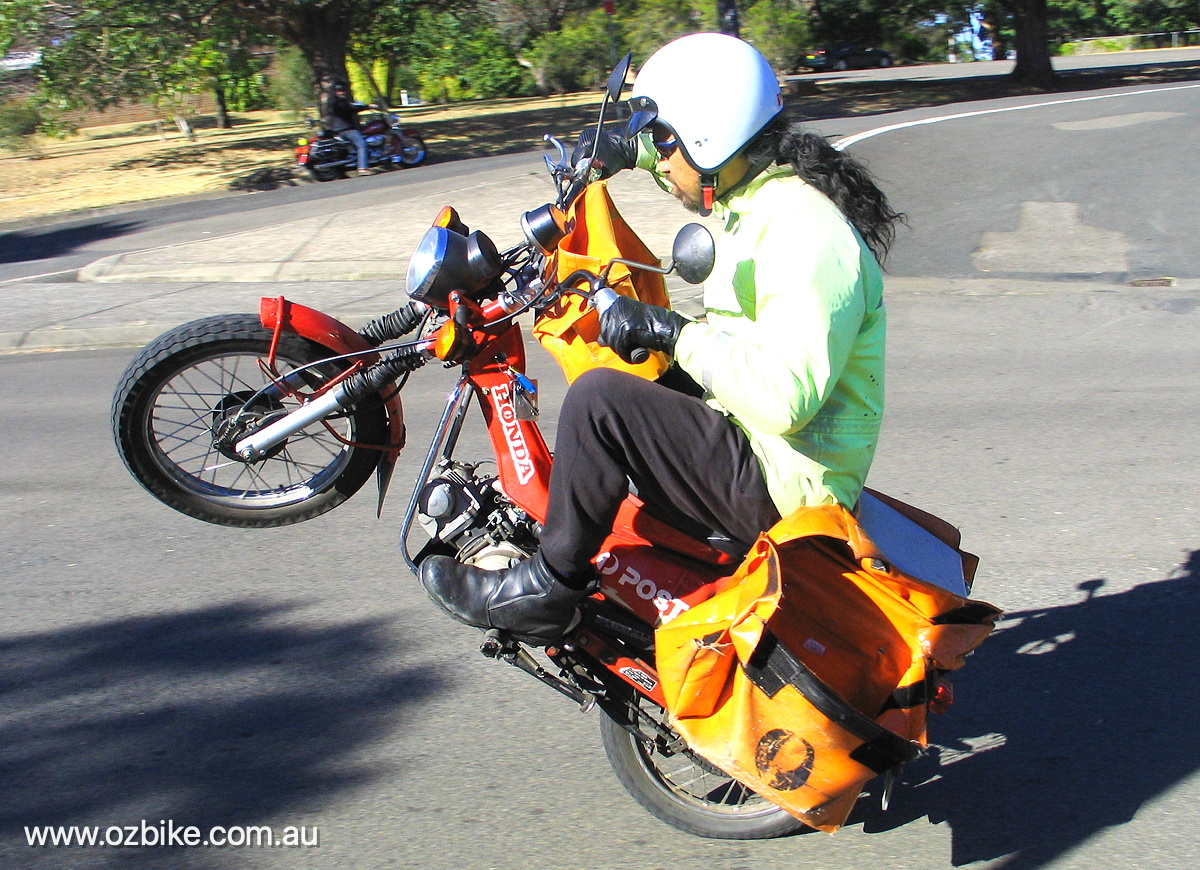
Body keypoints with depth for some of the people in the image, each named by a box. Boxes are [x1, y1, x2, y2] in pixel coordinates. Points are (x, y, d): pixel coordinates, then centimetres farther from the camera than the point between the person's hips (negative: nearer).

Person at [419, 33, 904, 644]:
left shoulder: (804, 233, -24)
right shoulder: (760, 196, 6)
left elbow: (786, 397, -36)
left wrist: (674, 331, -29)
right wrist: (632, 153, 30)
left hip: (781, 481, -11)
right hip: (757, 447, 11)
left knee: (600, 400, -22)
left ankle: (547, 591, -5)